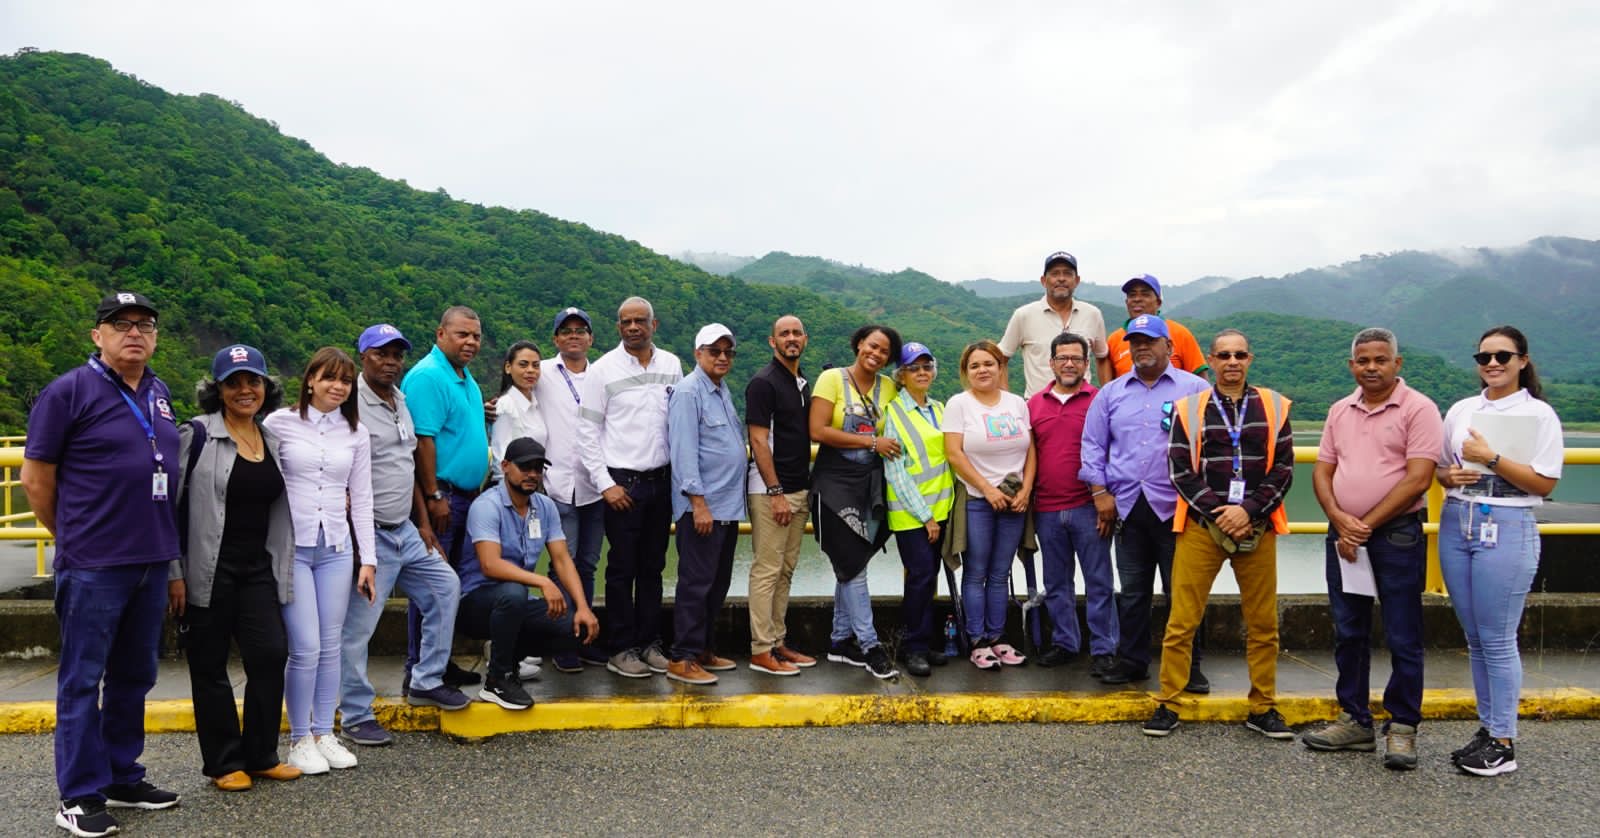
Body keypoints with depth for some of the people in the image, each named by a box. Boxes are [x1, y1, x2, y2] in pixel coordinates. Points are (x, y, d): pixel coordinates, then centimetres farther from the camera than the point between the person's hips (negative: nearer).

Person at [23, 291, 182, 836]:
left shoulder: (159, 393, 11)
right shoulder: (69, 392, -8)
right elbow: (35, 479, -5)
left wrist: (161, 542, 16)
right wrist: (74, 538, 4)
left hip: (152, 561, 6)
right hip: (94, 565, -6)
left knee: (133, 677, 15)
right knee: (83, 681, 3)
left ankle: (123, 778, 28)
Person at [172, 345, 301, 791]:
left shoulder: (274, 442, 10)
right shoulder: (197, 435, -7)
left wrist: (281, 573, 14)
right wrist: (173, 572, -12)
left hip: (258, 570, 4)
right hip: (208, 572, -4)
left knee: (271, 654, -3)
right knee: (210, 667, 6)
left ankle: (260, 756, 14)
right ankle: (224, 763, 19)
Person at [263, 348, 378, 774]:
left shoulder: (356, 433, 9)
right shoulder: (280, 422, -1)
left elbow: (361, 499, 10)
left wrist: (368, 559, 6)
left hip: (336, 548, 3)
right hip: (291, 547, -3)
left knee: (330, 647, 7)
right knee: (305, 649, -6)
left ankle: (324, 734, 20)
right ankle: (299, 740, 10)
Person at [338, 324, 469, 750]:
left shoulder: (401, 401, 13)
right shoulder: (350, 403, -14)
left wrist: (423, 522, 16)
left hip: (405, 531, 9)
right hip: (370, 535, -9)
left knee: (445, 586, 12)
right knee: (357, 627, -1)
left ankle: (426, 683, 22)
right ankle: (355, 715, 13)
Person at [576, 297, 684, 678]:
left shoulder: (672, 365, 6)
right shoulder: (603, 370, -4)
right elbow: (587, 431, -4)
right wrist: (605, 483, -9)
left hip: (662, 480, 4)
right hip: (622, 481, -4)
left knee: (653, 567, 11)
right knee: (622, 568, 2)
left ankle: (649, 643, 22)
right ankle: (622, 650, 12)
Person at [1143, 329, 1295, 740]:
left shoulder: (1274, 407, 8)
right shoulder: (1189, 409, 4)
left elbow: (1283, 468, 3)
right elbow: (1180, 470, -1)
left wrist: (1248, 510, -10)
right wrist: (1218, 512, -11)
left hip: (1257, 528, 2)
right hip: (1202, 527, -1)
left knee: (1263, 624, 8)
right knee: (1182, 621, -1)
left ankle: (1263, 708, 22)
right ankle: (1168, 705, 9)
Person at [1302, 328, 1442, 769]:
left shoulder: (1418, 409, -7)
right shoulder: (1340, 411, 11)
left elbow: (1417, 479, -14)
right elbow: (1322, 471, 10)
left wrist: (1366, 526, -13)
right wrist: (1340, 520, -8)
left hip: (1397, 534, -6)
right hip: (1344, 534, 6)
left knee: (1402, 638, 2)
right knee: (1348, 633, 12)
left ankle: (1402, 728, 14)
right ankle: (1355, 721, 24)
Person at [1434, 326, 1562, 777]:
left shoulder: (1539, 414, -3)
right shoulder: (1460, 410, 10)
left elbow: (1544, 484, -9)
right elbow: (1439, 468, 18)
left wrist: (1491, 459, -15)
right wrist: (1449, 475, -3)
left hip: (1506, 528, -5)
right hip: (1456, 524, 5)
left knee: (1497, 639, -3)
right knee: (1475, 638, 11)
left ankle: (1503, 743, 7)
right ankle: (1488, 727, 23)